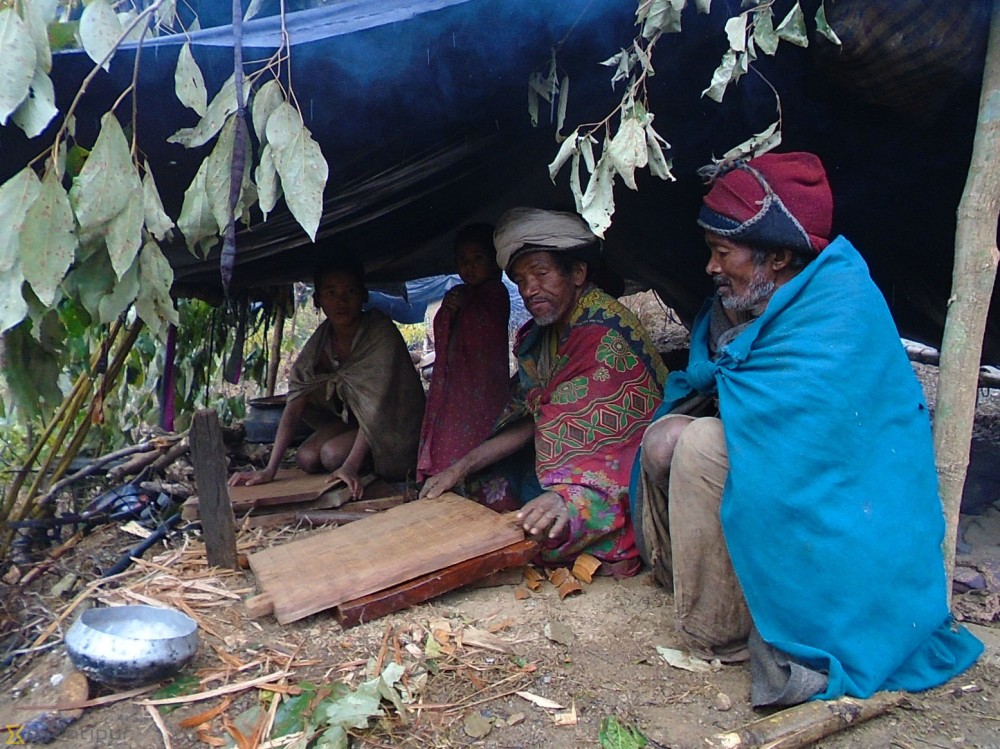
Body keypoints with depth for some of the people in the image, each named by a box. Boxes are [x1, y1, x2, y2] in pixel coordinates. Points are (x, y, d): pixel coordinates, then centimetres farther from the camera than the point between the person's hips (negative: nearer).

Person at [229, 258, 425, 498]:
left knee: (333, 454, -25)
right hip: (350, 419, 6)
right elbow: (295, 401, -14)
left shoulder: (381, 333, -25)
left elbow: (376, 404, -30)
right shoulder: (320, 340, -8)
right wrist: (270, 469, -23)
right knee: (306, 458, -15)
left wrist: (351, 465, -39)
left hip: (395, 425, -6)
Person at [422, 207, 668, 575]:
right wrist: (459, 469, 2)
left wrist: (569, 496, -46)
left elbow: (616, 433, -30)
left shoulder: (606, 330, -20)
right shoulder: (541, 336, 8)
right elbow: (530, 422, 7)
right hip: (563, 471, 8)